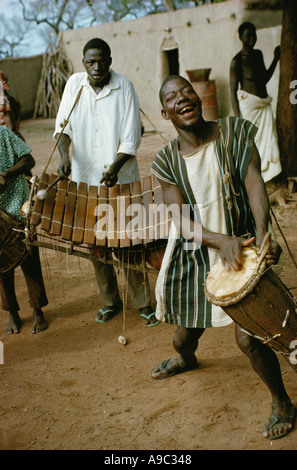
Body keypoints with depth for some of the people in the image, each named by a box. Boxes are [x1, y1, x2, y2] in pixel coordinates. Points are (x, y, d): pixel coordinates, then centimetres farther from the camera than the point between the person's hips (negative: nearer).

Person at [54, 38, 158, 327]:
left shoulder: (124, 88, -6)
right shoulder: (74, 84, 2)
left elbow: (131, 137, -9)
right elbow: (63, 125, 1)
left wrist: (115, 167, -24)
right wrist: (65, 155, -17)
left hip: (121, 179, -3)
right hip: (85, 178, 3)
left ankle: (143, 303, 15)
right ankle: (110, 301, 26)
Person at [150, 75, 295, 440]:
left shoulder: (234, 132, -6)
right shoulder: (168, 161, -4)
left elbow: (254, 182, -17)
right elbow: (182, 221, -11)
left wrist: (262, 236, -33)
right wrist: (221, 240, -31)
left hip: (241, 248, -2)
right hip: (193, 255, 3)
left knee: (249, 338, -9)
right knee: (185, 334, 17)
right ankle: (185, 359, 58)